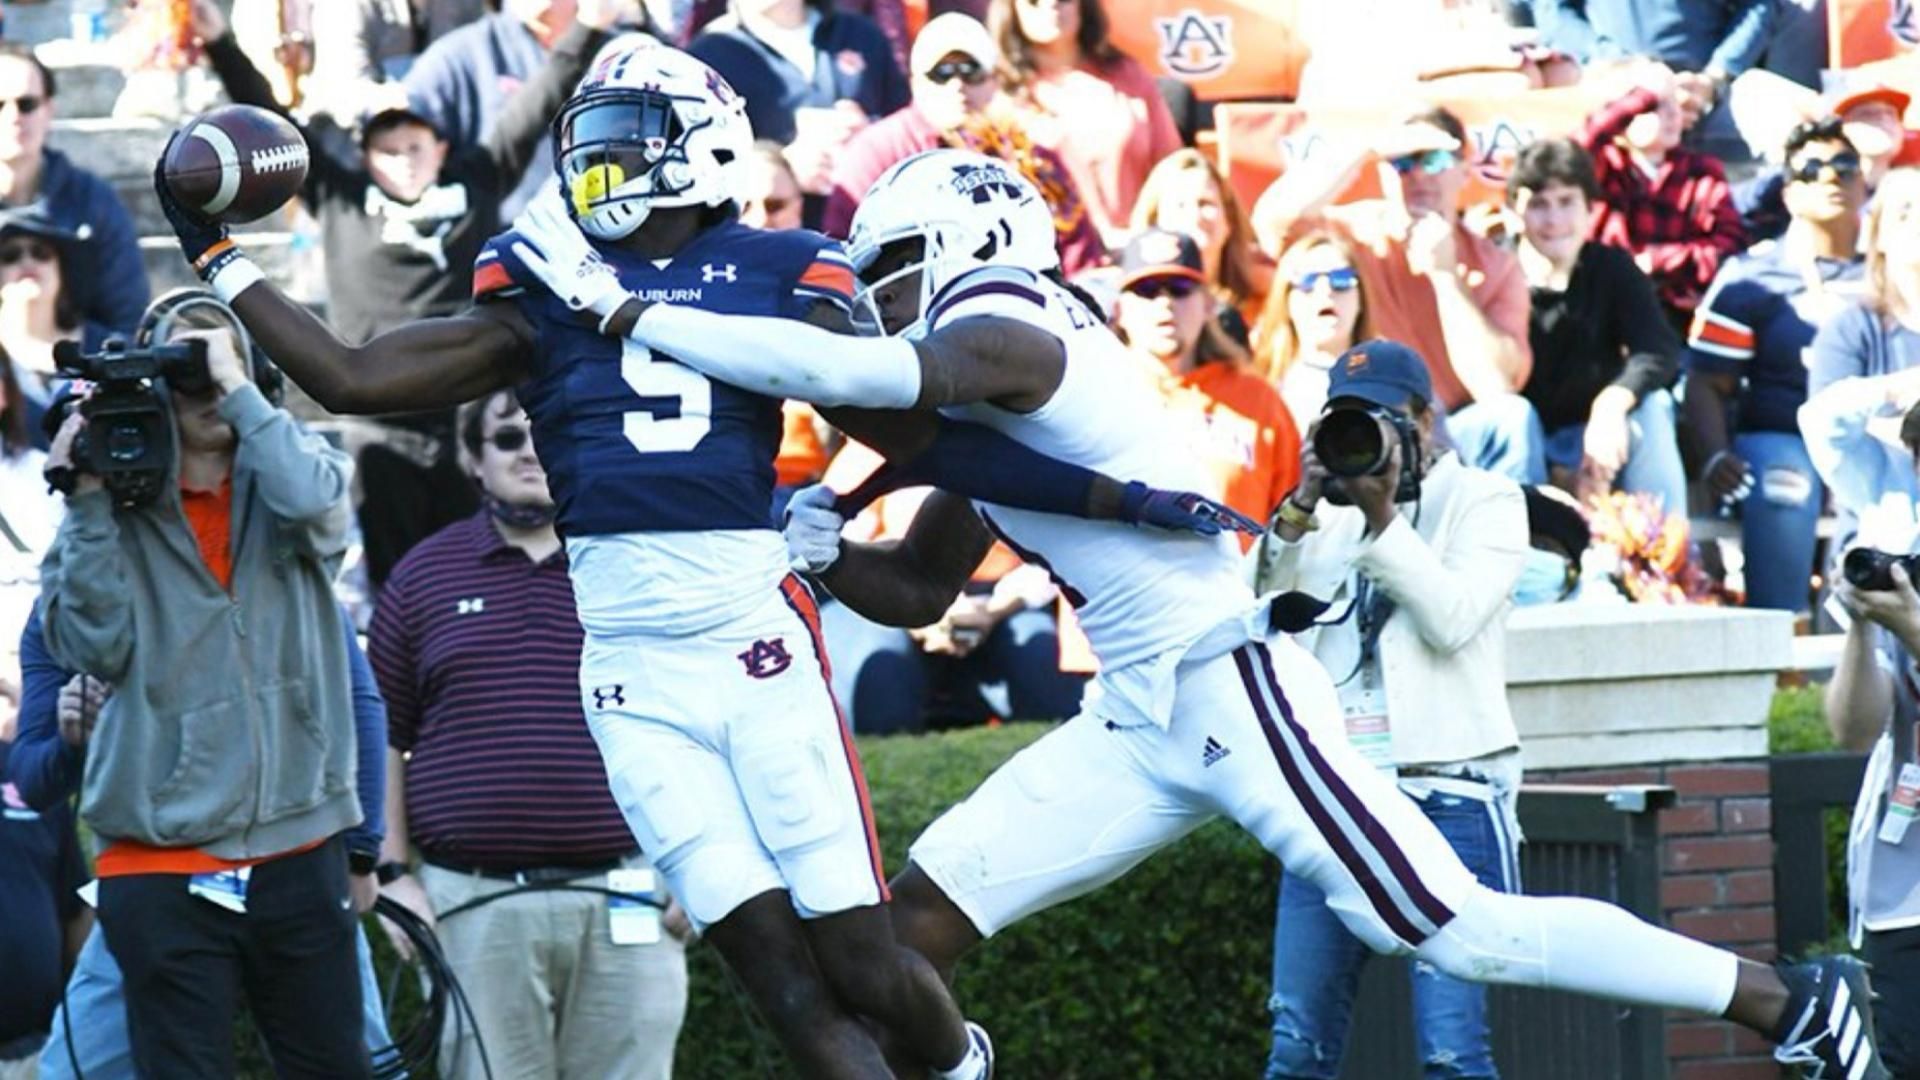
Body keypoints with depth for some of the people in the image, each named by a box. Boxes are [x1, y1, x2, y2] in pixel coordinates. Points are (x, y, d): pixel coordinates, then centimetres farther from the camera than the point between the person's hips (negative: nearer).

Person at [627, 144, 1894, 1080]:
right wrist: (827, 550, 4)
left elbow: (853, 371, -31)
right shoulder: (972, 404, 16)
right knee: (917, 923, 3)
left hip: (1225, 688, -9)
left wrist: (648, 320, -22)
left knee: (1457, 931, -6)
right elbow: (918, 591, 25)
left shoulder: (1001, 330, -13)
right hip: (1144, 724, 9)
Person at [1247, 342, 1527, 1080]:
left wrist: (1383, 516, -13)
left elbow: (1452, 619, -10)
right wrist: (1300, 506, -7)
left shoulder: (1484, 499, 6)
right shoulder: (1330, 512, 18)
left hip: (1447, 795, -5)